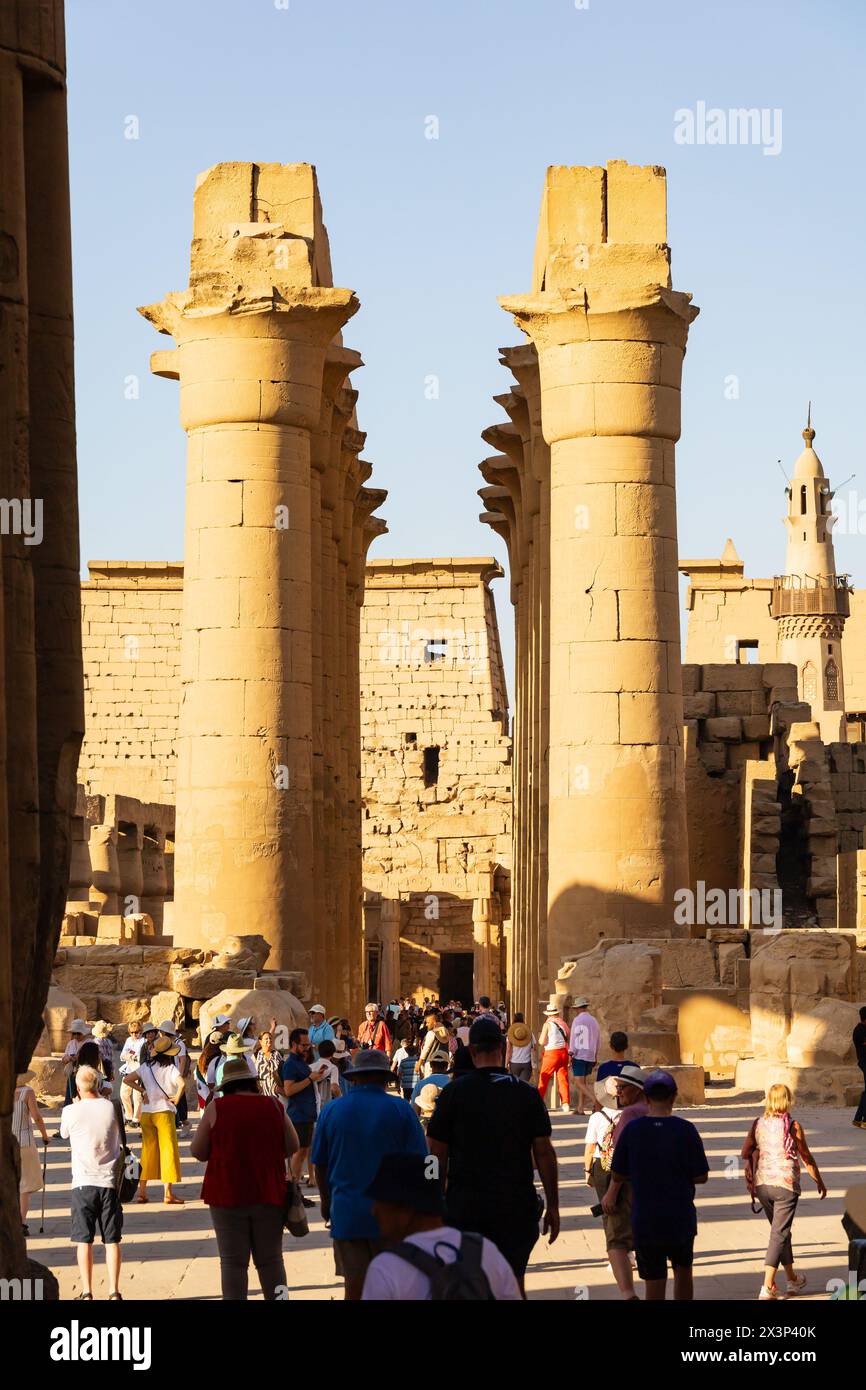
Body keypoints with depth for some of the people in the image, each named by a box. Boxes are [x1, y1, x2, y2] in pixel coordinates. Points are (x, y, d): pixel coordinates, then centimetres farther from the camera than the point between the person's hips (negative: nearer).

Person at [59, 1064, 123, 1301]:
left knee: (83, 1240, 5)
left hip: (83, 1183, -1)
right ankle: (114, 1291, 3)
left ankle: (87, 1292, 2)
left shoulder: (71, 1112, -8)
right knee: (112, 1240, 6)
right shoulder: (112, 1108, -3)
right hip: (110, 1181, 1)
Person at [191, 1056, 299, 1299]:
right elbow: (292, 1147, 8)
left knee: (233, 1263, 4)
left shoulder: (217, 1108, -6)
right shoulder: (274, 1106, 0)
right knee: (271, 1260, 12)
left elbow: (197, 1152, -2)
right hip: (269, 1196, 2)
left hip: (228, 1196, -2)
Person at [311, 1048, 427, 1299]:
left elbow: (320, 1165, 10)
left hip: (346, 1212, 1)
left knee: (355, 1284, 4)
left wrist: (326, 1201, 24)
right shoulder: (400, 1109, -4)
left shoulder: (332, 1111, 2)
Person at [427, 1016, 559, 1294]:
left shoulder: (453, 1093, -4)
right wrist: (552, 1206, 7)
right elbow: (544, 1152, -1)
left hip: (466, 1205, -1)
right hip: (517, 1205, 1)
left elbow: (438, 1155, -2)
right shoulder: (527, 1094, -2)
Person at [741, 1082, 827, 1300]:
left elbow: (745, 1155, 8)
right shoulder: (793, 1126, -10)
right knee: (779, 1234, -3)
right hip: (786, 1184, -5)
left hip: (762, 1184, 5)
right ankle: (768, 1287, -12)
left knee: (780, 1231, 21)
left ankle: (792, 1279, 34)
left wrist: (751, 1180, 24)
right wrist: (819, 1182, 10)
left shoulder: (758, 1124, 3)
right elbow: (806, 1158, -4)